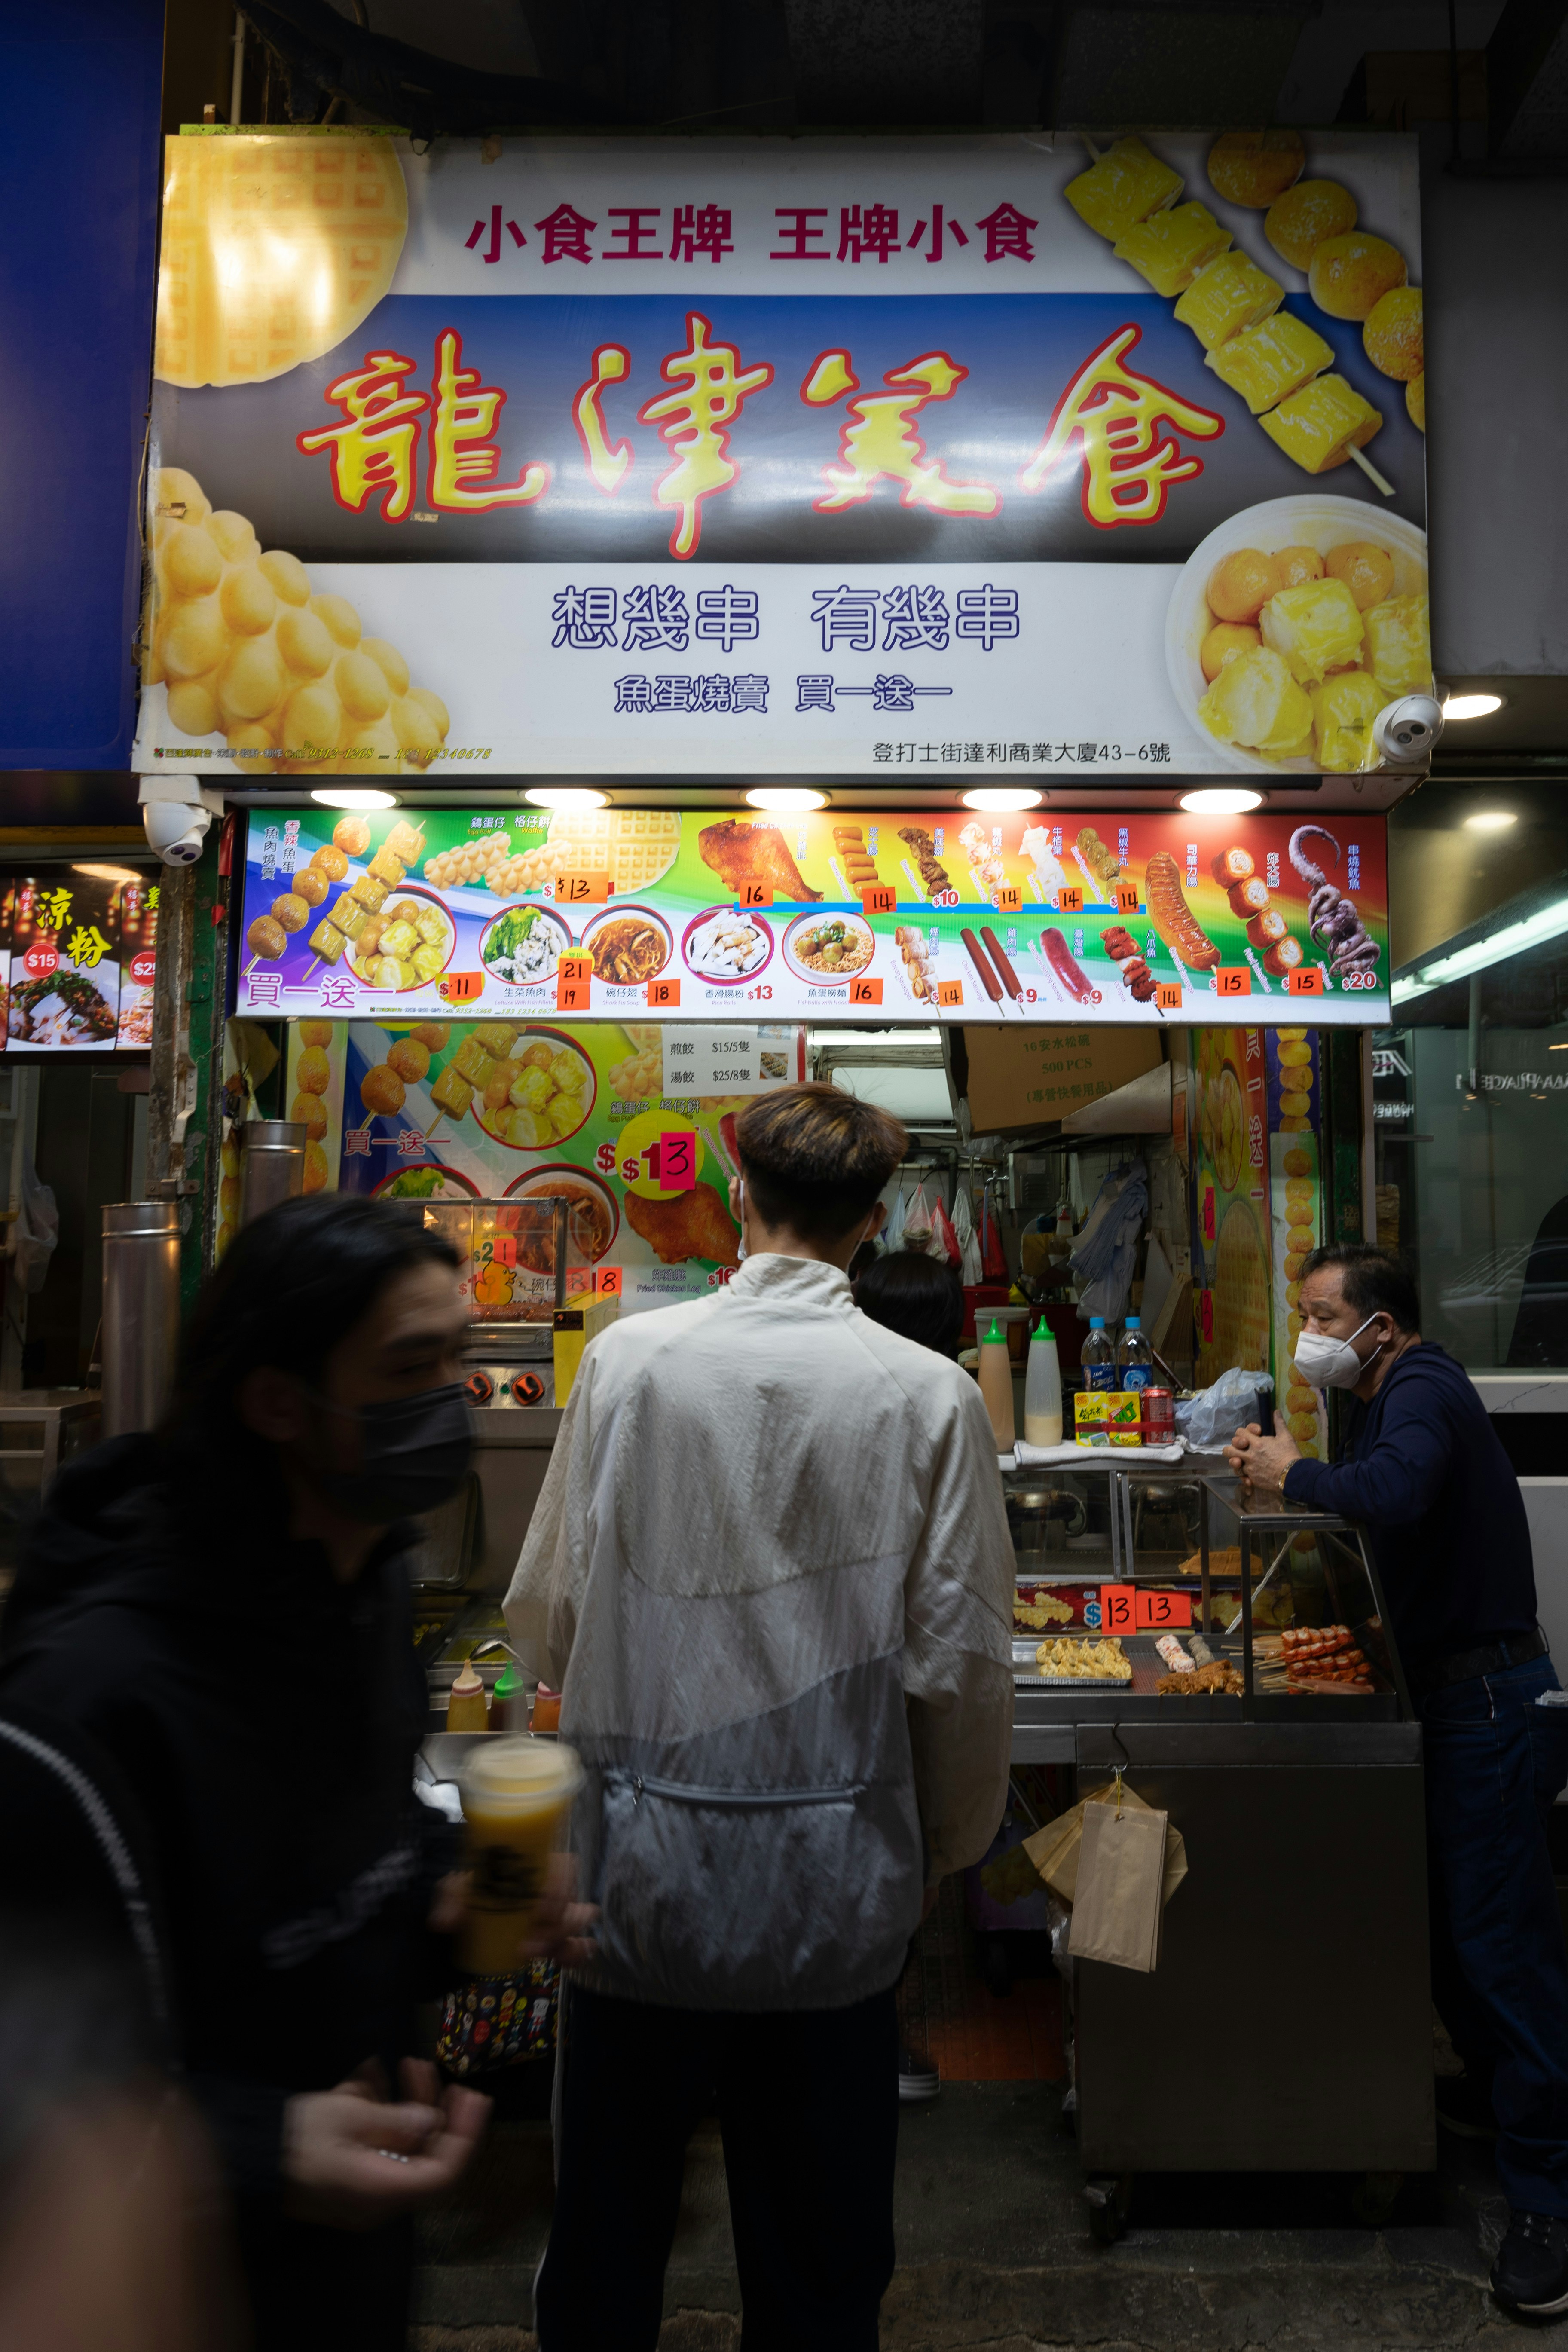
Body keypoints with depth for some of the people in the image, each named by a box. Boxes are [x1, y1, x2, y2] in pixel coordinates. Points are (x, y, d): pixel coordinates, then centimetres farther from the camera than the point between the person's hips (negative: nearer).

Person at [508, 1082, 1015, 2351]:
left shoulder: (628, 1357, -10)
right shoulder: (931, 1393, -11)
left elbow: (547, 1607, -2)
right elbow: (960, 1660, -7)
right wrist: (947, 1850, 9)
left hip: (642, 1868, 1)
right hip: (838, 1886, 0)